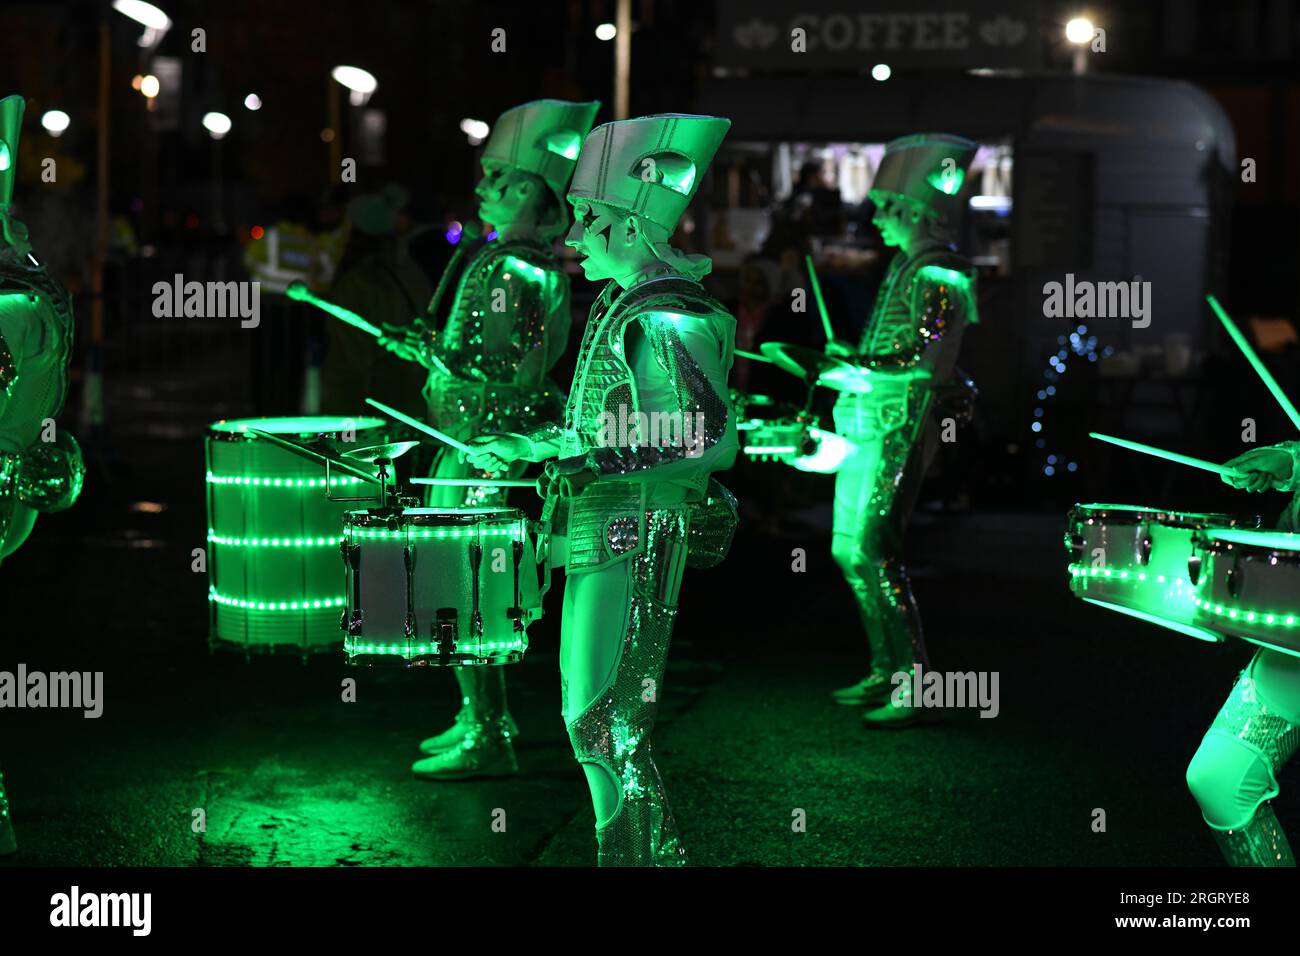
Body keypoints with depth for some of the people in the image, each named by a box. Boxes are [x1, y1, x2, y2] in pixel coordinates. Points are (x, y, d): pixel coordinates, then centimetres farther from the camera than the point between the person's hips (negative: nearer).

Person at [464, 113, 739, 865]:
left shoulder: (668, 323, -17)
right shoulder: (621, 306, 14)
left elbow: (712, 441, -24)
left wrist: (605, 465, -28)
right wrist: (522, 448, 23)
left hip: (633, 544, -10)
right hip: (601, 536, 10)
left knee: (604, 723, -8)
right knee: (591, 713, 15)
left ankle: (645, 852, 1)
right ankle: (631, 847, 25)